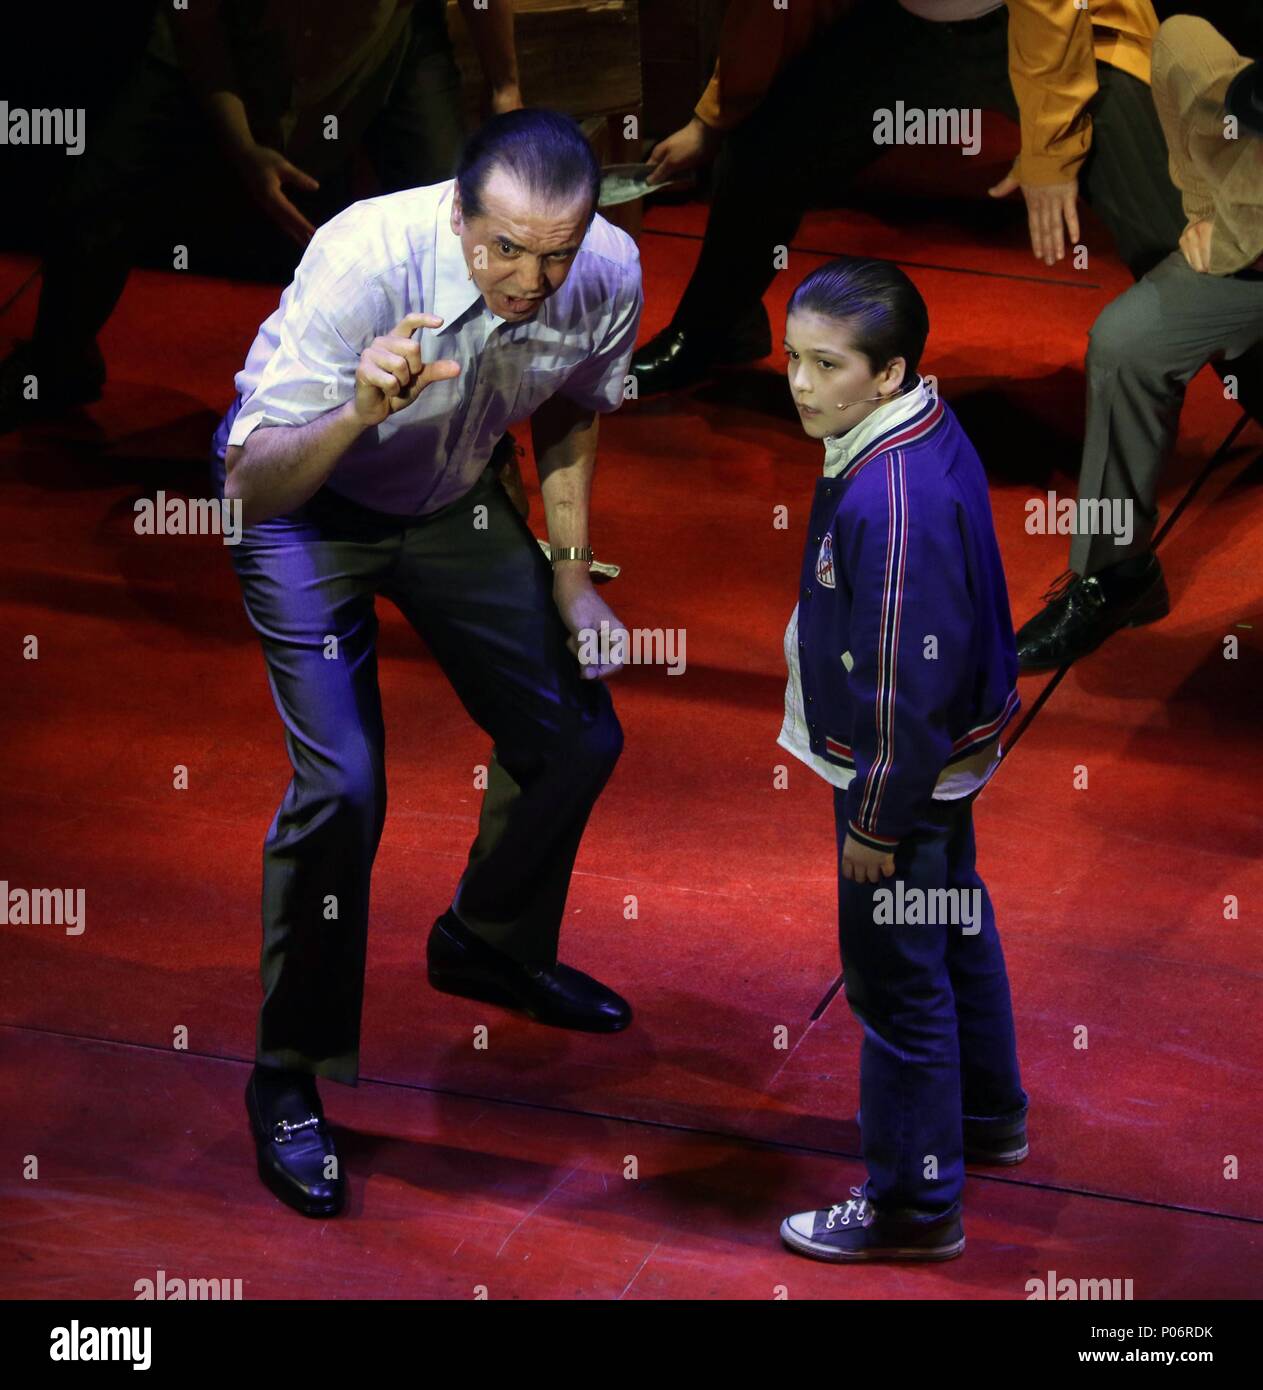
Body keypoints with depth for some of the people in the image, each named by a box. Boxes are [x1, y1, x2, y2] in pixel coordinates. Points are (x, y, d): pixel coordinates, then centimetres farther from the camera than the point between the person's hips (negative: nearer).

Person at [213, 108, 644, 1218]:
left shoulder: (609, 276, -23)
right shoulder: (364, 258, -38)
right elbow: (251, 488, -39)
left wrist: (572, 577, 2)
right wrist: (357, 415, -56)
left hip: (454, 500, 5)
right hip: (304, 495, -5)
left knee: (578, 735, 7)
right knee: (342, 783, -18)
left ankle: (489, 946, 36)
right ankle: (290, 1076, 0)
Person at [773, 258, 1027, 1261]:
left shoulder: (893, 501, -32)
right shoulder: (927, 428, -1)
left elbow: (909, 681, -28)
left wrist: (876, 821, -18)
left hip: (902, 775, -10)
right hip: (948, 760, 10)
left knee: (898, 982, 3)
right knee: (956, 933, 27)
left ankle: (914, 1206, 16)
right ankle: (986, 1117, 47)